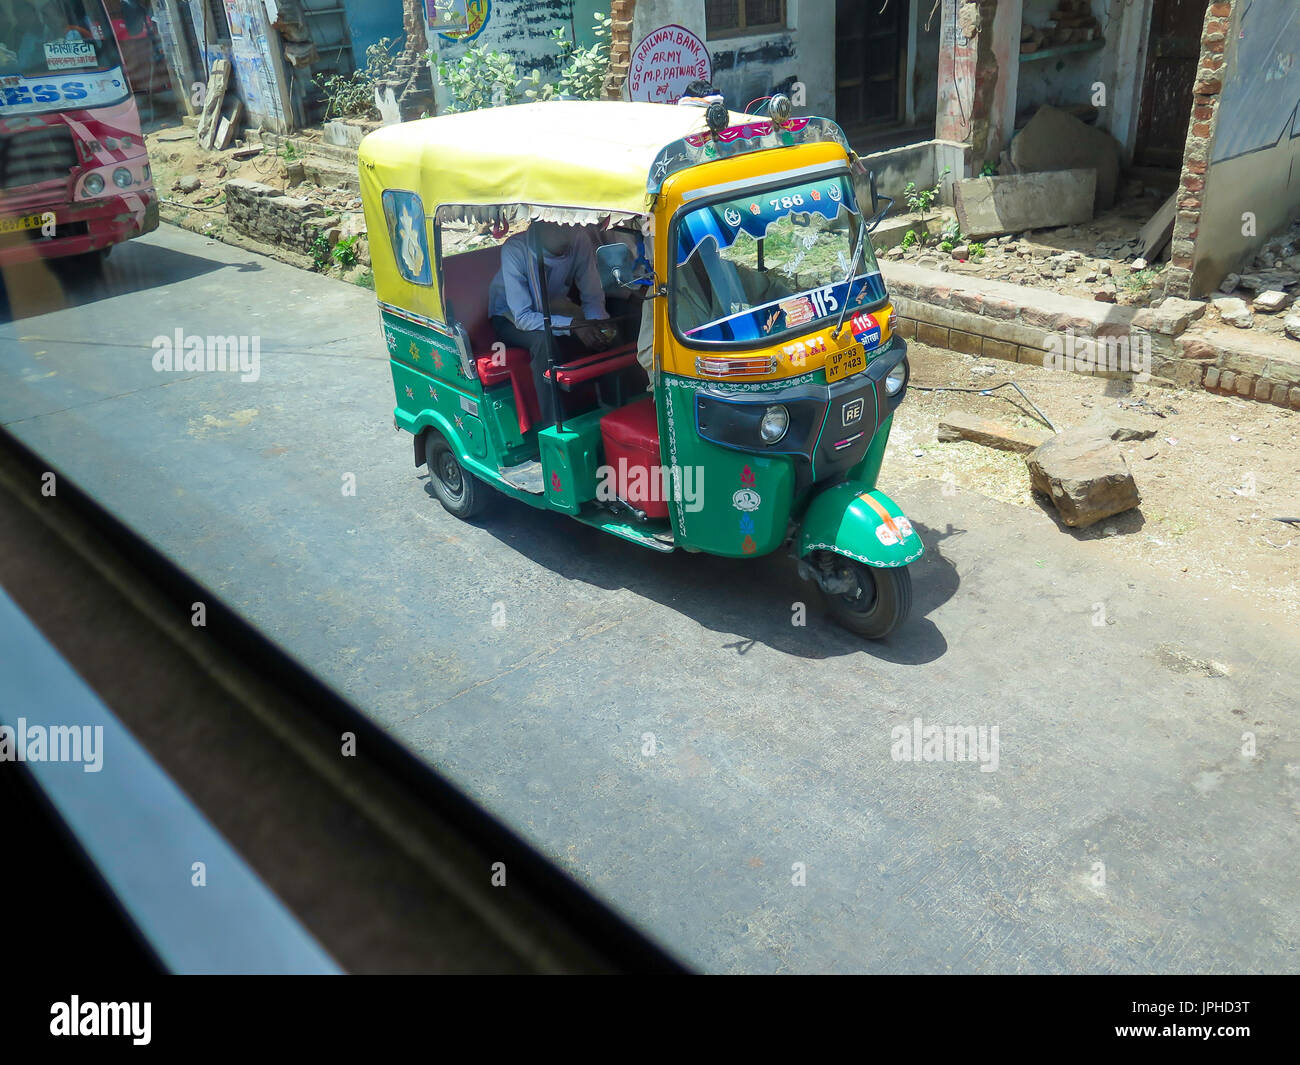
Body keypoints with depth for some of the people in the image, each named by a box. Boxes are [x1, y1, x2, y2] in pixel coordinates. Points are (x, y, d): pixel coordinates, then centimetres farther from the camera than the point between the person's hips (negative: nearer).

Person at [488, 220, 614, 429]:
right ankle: (552, 425, -29)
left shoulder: (579, 241, -20)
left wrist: (600, 324, -34)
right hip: (510, 318, -4)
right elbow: (522, 317, -34)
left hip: (555, 312, 4)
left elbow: (593, 297, -11)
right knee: (545, 340, -36)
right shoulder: (515, 249, -30)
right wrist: (573, 325, -46)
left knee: (606, 335, -19)